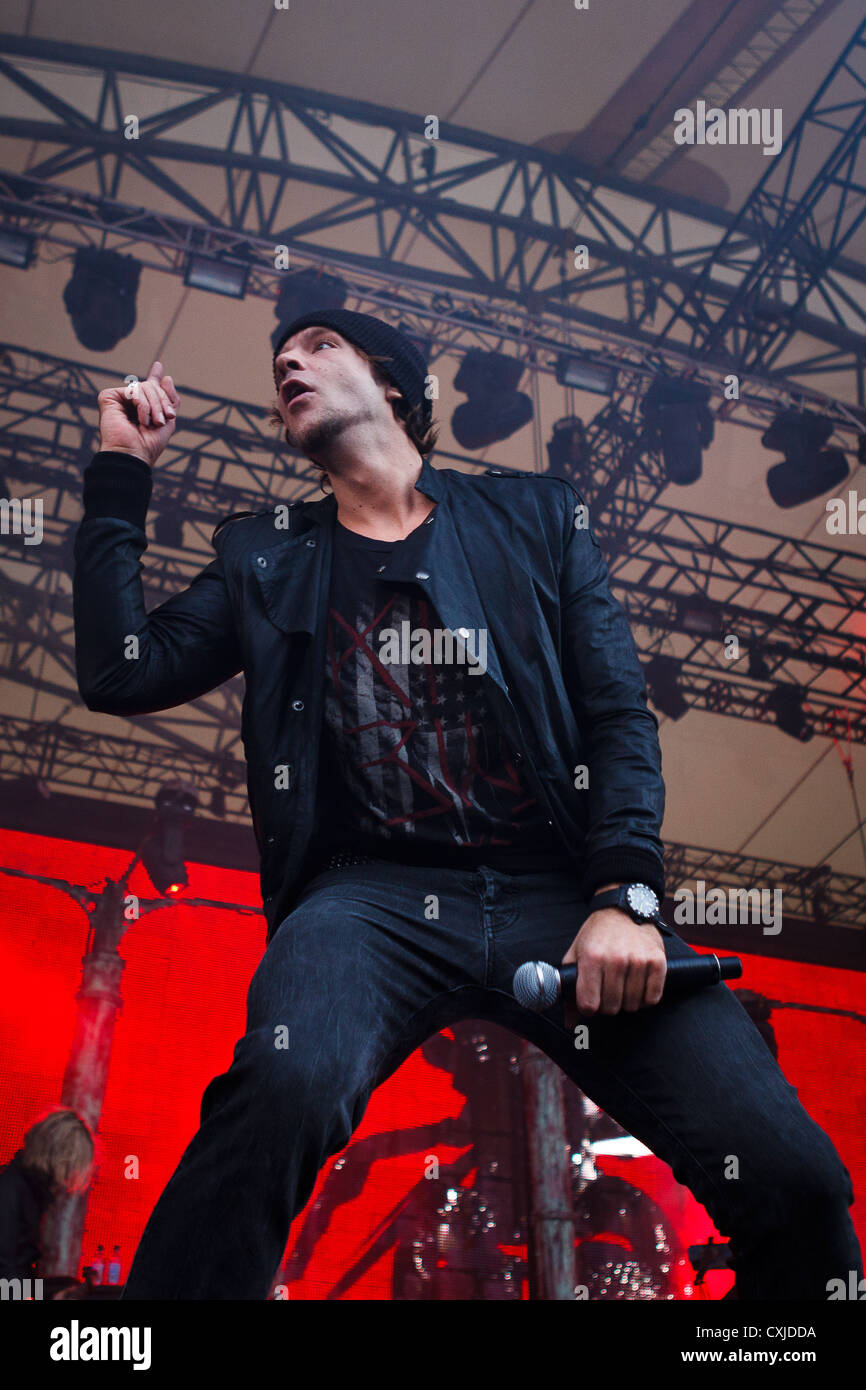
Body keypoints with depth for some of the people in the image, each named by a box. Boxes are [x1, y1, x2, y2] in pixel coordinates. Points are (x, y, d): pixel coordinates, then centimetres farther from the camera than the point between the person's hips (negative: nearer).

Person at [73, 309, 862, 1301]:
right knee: (284, 1088, -36)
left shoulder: (539, 518, 18)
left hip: (559, 891, 1)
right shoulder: (265, 556, 22)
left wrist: (624, 897, -7)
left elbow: (619, 716, 9)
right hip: (374, 893, 0)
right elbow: (121, 674, 12)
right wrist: (120, 470, 13)